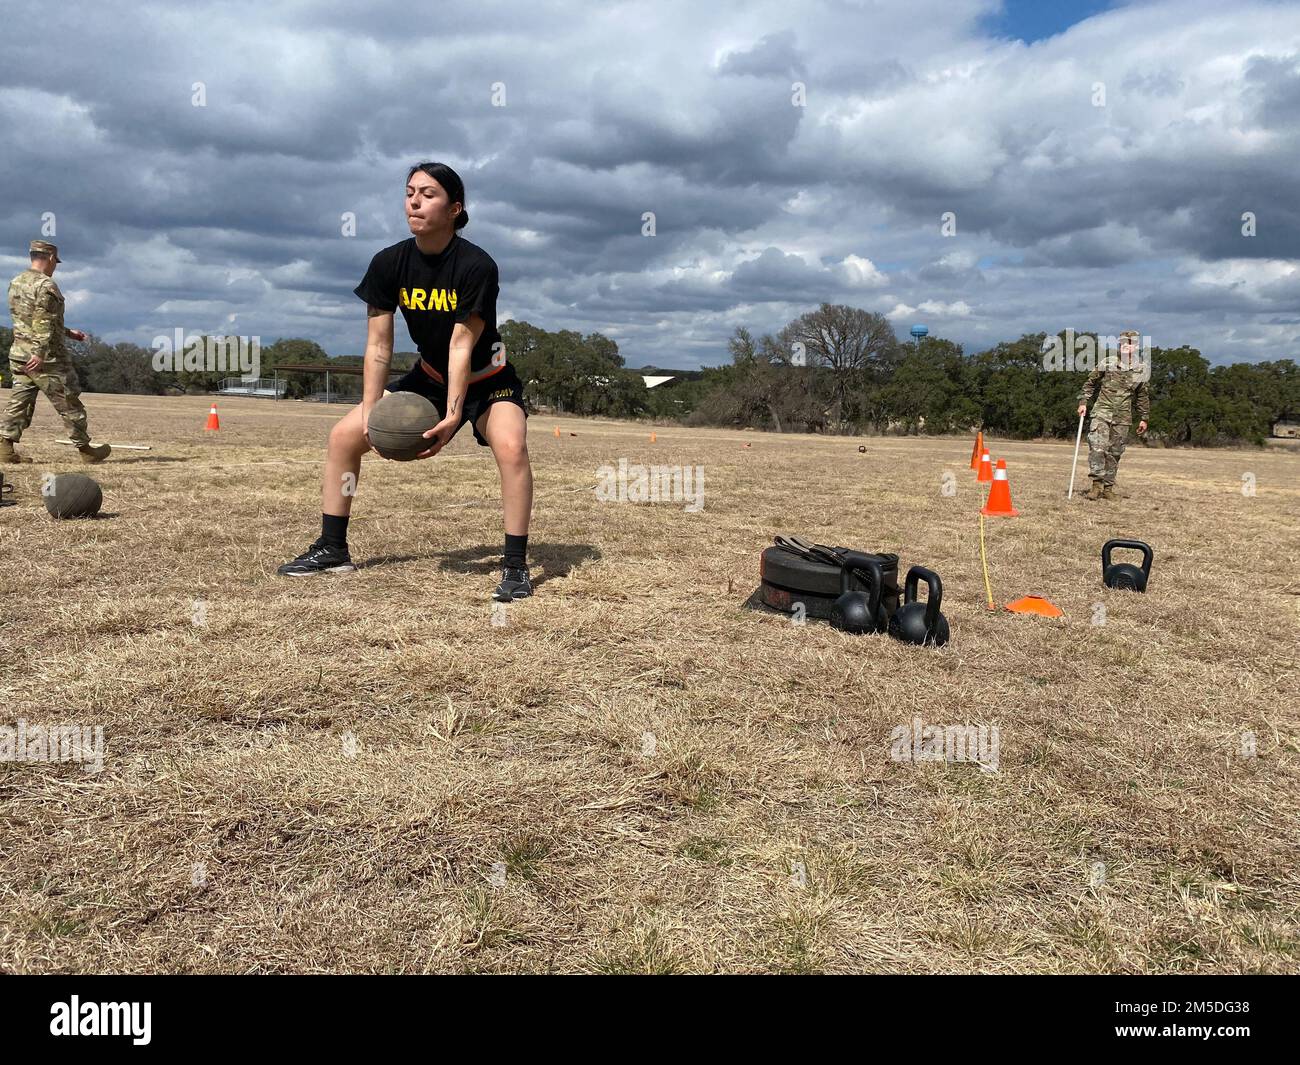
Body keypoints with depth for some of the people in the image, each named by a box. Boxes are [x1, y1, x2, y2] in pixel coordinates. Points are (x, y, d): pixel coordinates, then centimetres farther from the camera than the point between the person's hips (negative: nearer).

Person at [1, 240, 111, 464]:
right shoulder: (46, 285, -14)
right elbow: (44, 323, -21)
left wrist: (67, 332, 26)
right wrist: (40, 353, -23)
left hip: (19, 354, 8)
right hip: (46, 357, -8)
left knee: (20, 402, 8)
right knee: (69, 404, 2)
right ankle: (86, 450, 10)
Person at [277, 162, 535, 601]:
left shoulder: (476, 266, -24)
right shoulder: (389, 263, -11)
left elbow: (461, 345, -27)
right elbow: (378, 345, -9)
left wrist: (452, 416, -35)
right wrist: (370, 410, -17)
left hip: (486, 379, -5)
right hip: (429, 378, 5)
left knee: (511, 446, -33)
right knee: (343, 435, -1)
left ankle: (516, 565, -21)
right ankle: (332, 550, 12)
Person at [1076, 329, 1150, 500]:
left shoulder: (1141, 370, 6)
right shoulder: (1107, 363, -1)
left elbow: (1143, 396, 15)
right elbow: (1090, 383, 7)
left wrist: (1143, 418, 15)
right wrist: (1083, 401, -3)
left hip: (1122, 418, 2)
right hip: (1102, 412, -2)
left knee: (1114, 453, 5)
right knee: (1097, 447, -17)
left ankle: (1108, 487, 12)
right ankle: (1097, 482, -11)